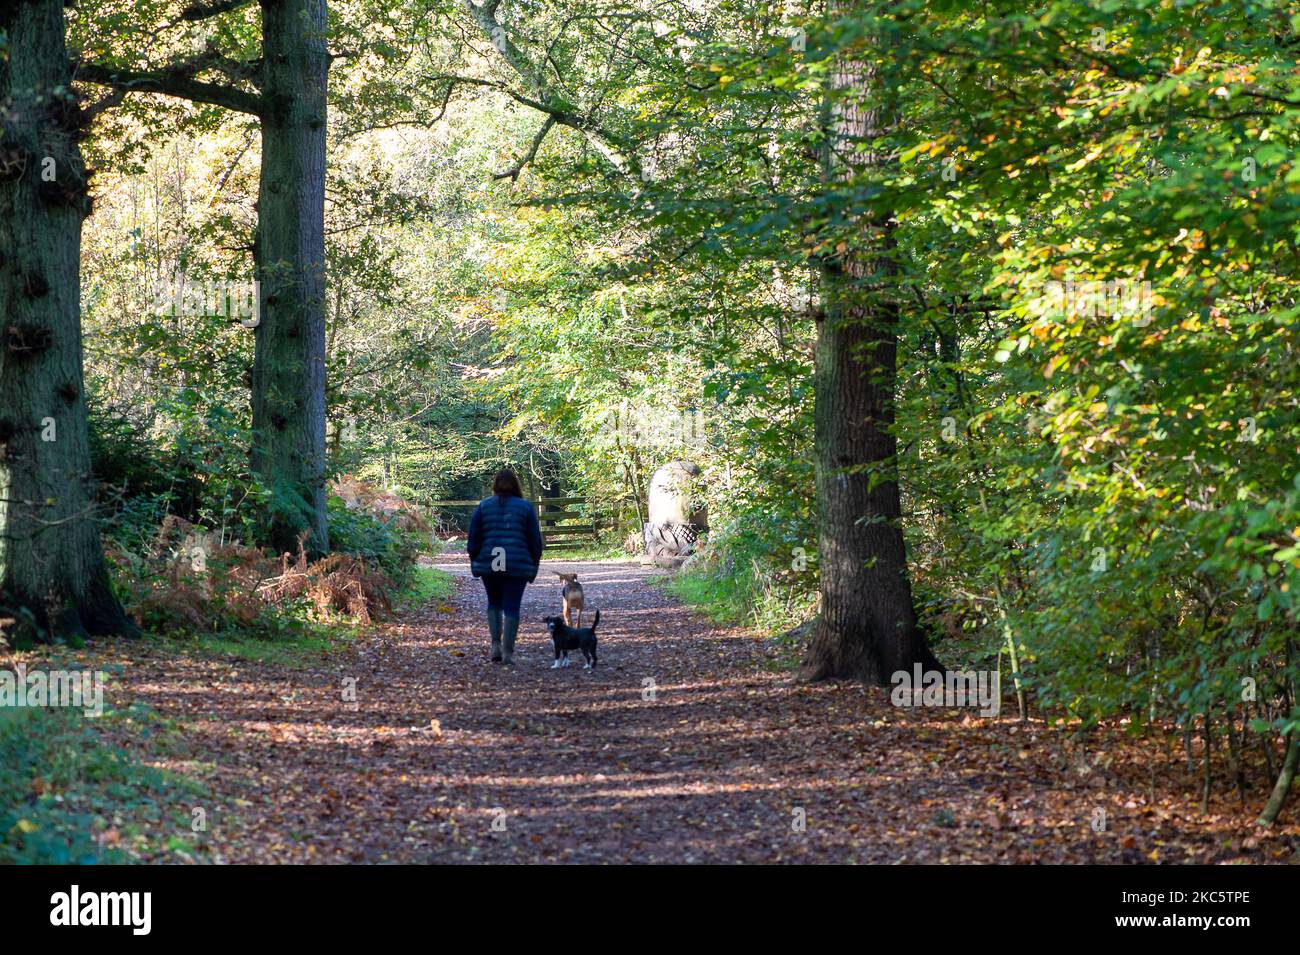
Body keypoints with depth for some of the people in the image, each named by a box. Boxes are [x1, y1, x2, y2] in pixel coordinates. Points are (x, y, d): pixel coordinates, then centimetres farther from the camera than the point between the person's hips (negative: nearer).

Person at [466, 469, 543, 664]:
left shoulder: (483, 506, 4)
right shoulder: (526, 507, 2)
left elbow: (473, 538, 5)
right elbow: (535, 540, 3)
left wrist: (475, 563, 15)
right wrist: (534, 567, 11)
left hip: (489, 564, 1)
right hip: (518, 567, -1)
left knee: (494, 603, 18)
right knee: (511, 606, 1)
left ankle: (495, 644, 6)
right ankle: (508, 652, -1)